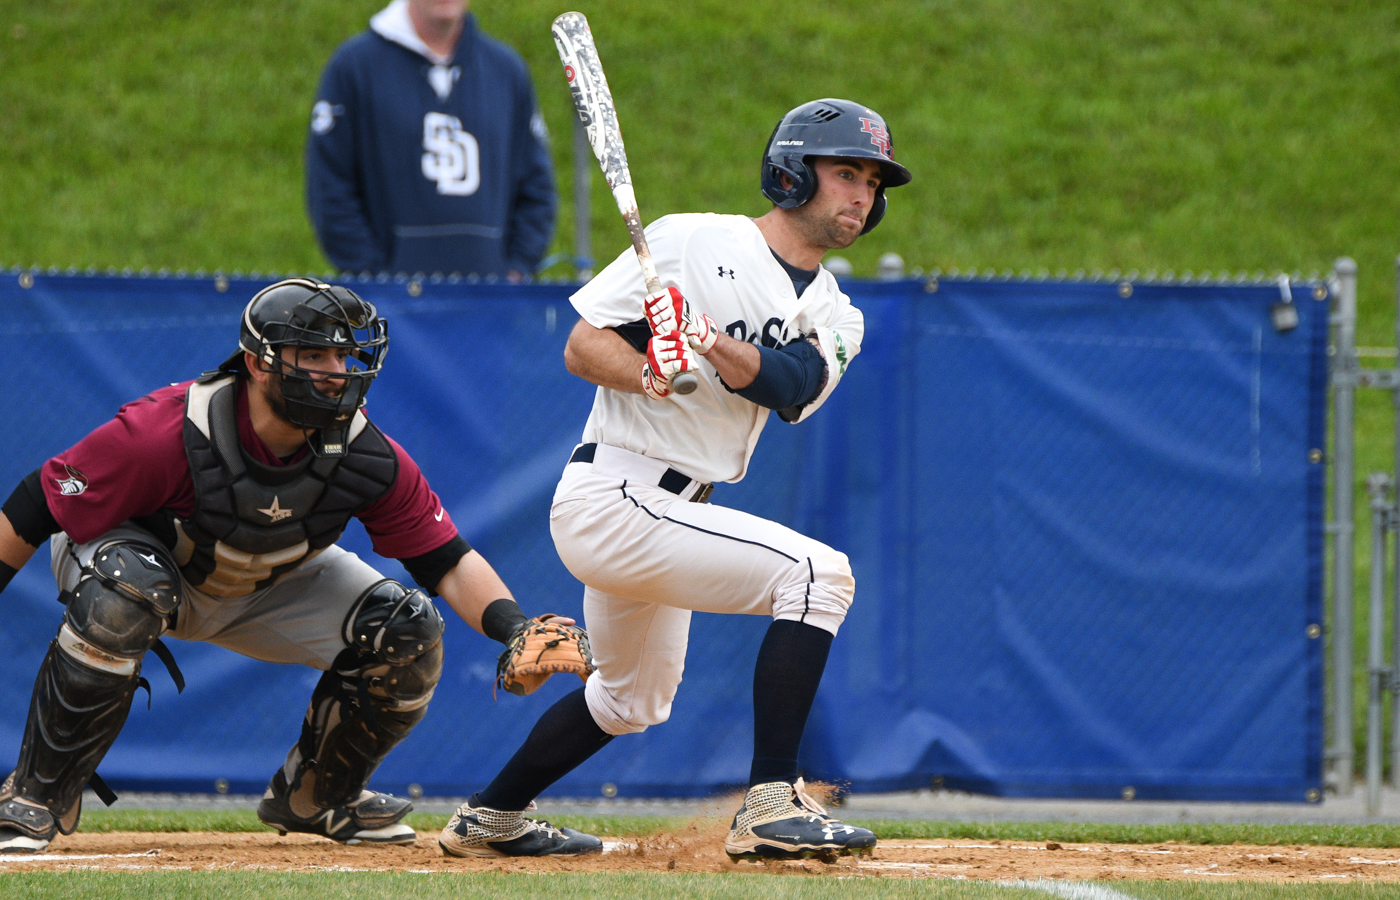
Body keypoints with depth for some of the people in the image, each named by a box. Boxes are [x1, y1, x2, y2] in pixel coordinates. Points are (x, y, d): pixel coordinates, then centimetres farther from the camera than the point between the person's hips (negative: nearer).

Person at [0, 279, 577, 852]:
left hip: (271, 587, 5)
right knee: (123, 597, -40)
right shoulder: (164, 433, -36)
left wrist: (514, 630, -36)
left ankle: (314, 797, 14)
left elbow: (449, 562, -18)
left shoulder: (368, 457, -23)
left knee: (409, 632, -12)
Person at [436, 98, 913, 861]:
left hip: (667, 513, 9)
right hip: (614, 496, -9)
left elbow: (794, 383, -14)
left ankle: (488, 821, 44)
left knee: (634, 697, 28)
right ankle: (770, 808, -25)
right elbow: (582, 346, -8)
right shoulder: (692, 242, -6)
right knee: (816, 573, -22)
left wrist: (721, 351, -34)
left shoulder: (834, 318, 10)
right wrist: (649, 375, -29)